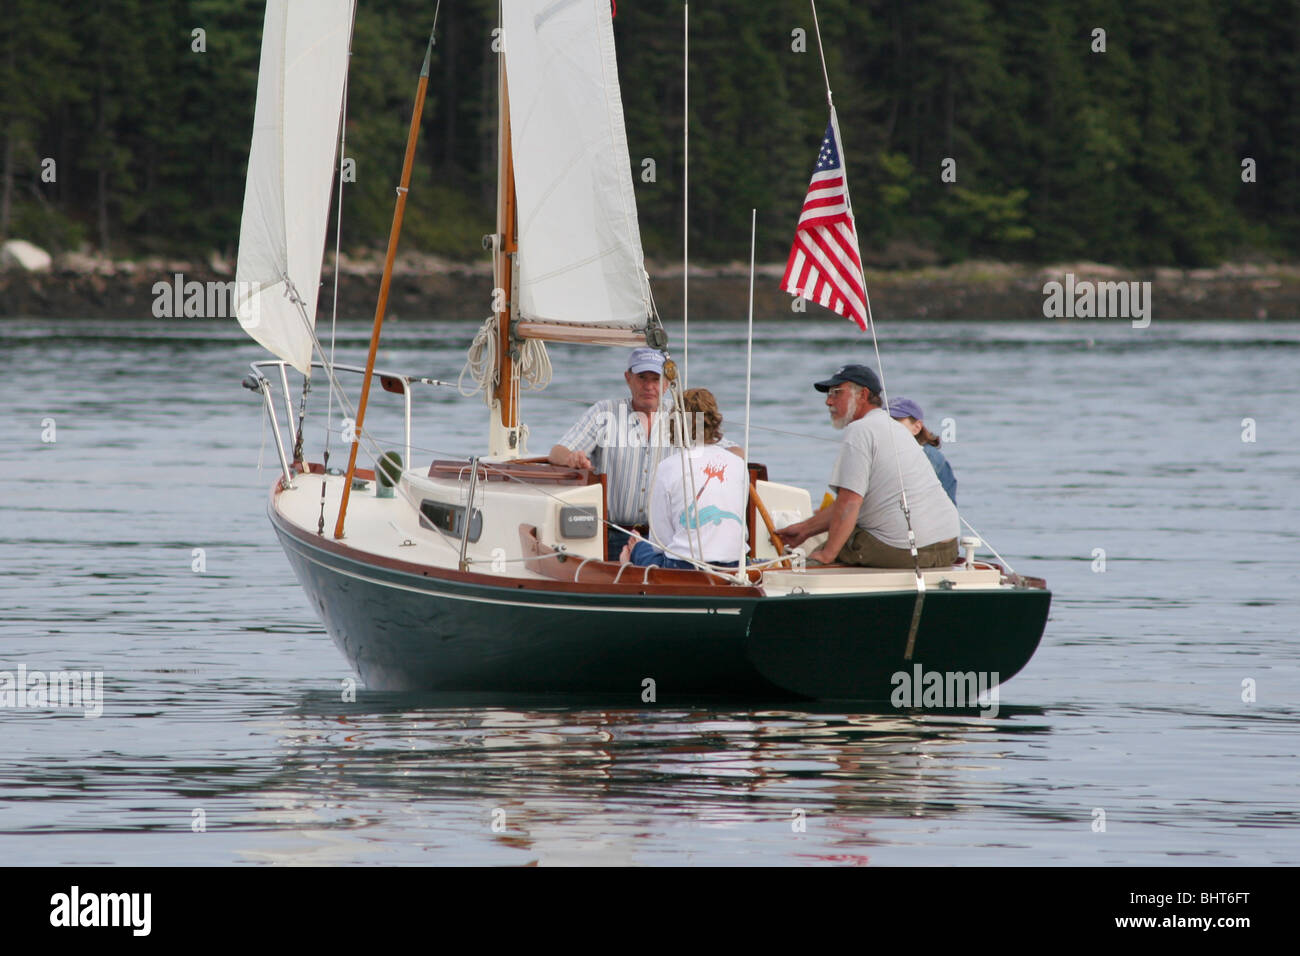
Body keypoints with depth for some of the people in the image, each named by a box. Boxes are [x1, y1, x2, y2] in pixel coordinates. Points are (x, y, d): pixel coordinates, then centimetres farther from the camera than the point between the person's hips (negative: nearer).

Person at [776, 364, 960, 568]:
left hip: (905, 551, -9)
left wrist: (826, 555, -9)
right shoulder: (895, 428, 22)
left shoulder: (859, 431, -9)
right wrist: (805, 529, 28)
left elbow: (849, 503, -16)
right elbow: (852, 504, 26)